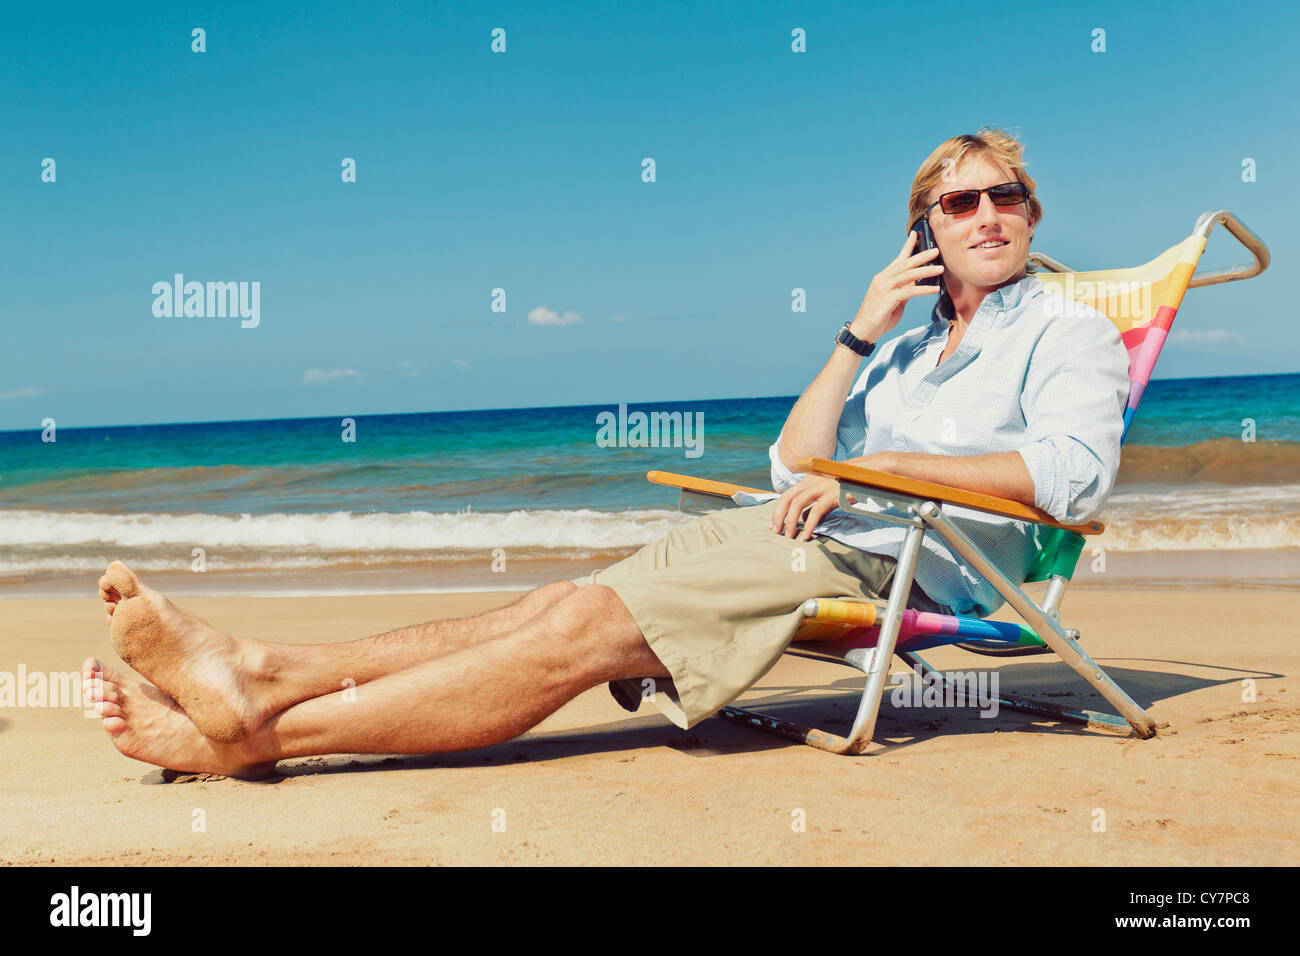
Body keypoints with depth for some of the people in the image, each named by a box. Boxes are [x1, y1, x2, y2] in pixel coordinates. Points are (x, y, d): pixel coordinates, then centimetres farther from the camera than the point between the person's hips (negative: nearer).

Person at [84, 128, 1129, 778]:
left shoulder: (1070, 334, 9)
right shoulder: (905, 346, 28)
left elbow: (1073, 473, -13)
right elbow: (795, 470, 16)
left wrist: (875, 463, -14)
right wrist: (858, 337, 6)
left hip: (906, 560, -7)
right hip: (812, 533, 7)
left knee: (581, 632, -22)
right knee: (563, 605, -14)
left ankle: (256, 730, -27)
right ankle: (259, 670, -20)